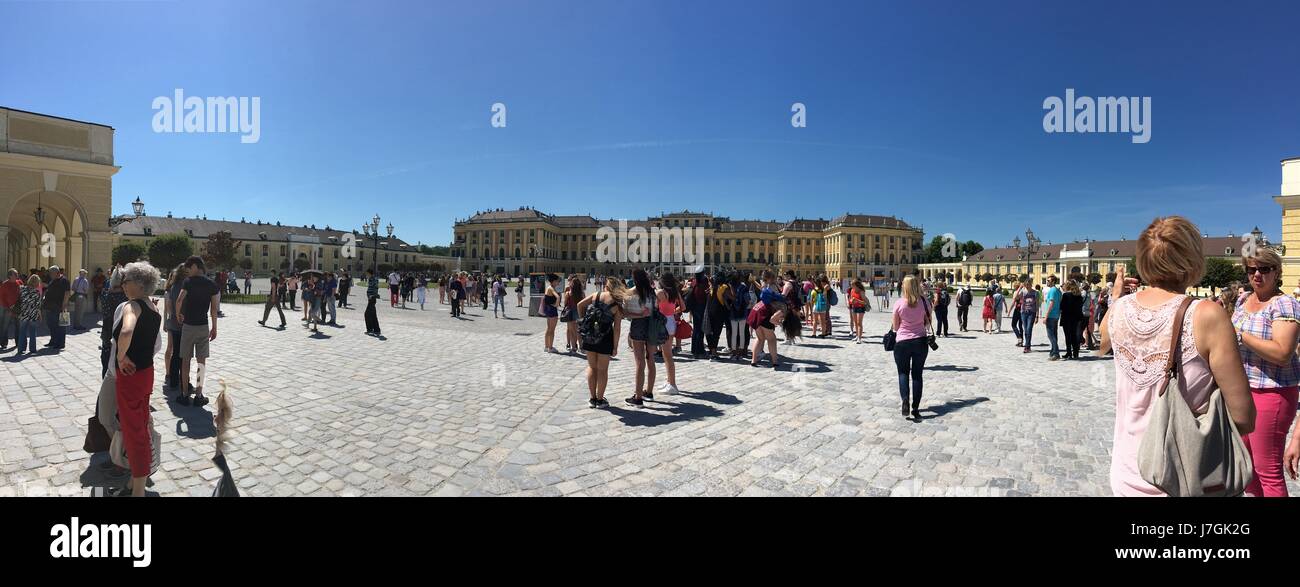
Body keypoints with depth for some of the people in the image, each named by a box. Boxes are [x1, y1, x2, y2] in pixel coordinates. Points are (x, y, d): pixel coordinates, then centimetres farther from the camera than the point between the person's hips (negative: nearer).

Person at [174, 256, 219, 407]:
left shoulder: (189, 281, -8)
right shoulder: (212, 285, 1)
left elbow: (179, 301, -21)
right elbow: (214, 309, 2)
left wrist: (178, 314, -3)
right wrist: (214, 328, 8)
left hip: (188, 326, -2)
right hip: (204, 326, 2)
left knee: (185, 360, 9)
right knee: (201, 361, 6)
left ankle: (185, 395, 13)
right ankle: (199, 396, 7)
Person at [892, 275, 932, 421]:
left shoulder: (899, 303, -10)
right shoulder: (924, 301, -5)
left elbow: (895, 327, -2)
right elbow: (928, 323, 5)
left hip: (902, 342, -2)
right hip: (920, 341, 2)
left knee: (903, 373, 12)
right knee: (917, 374, 10)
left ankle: (905, 399, -13)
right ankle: (915, 408, 10)